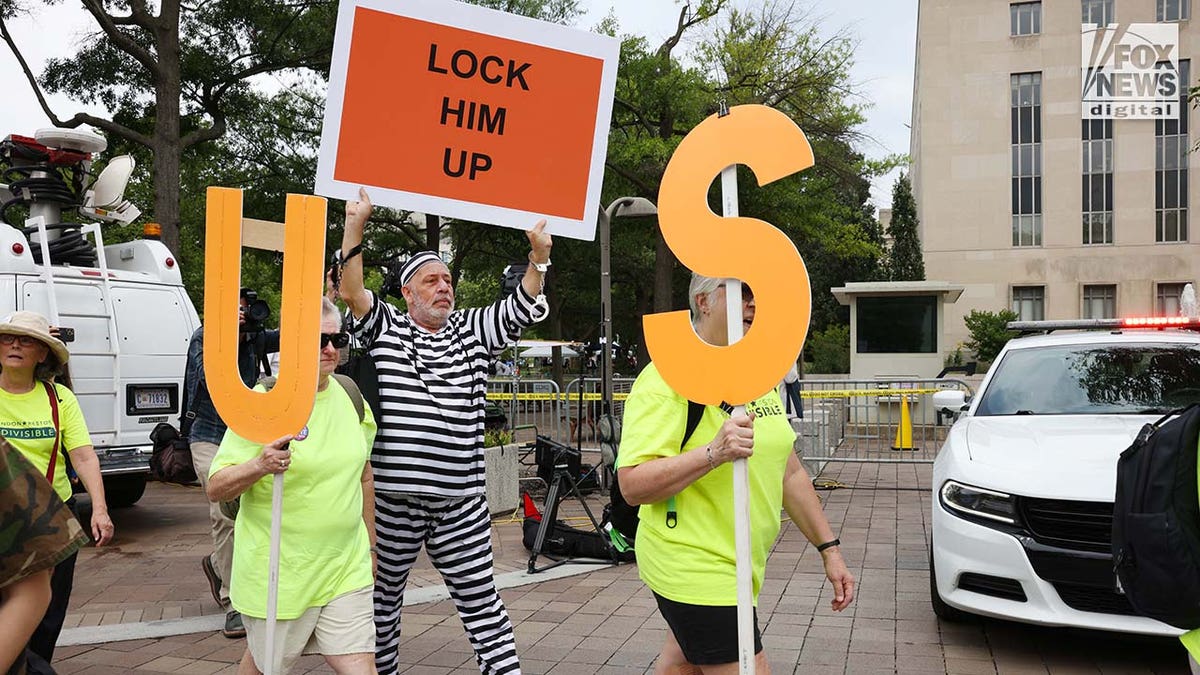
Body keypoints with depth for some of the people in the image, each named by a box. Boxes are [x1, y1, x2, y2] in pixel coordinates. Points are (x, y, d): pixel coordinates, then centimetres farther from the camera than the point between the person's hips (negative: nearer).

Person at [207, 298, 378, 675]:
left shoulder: (350, 399, 3)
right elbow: (215, 489, -13)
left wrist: (370, 544, 20)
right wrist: (259, 466, -32)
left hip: (345, 569, 4)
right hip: (278, 571, -3)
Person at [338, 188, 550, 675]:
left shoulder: (473, 332, 12)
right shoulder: (387, 329, 6)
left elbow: (522, 307, 4)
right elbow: (351, 292, -7)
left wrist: (539, 256, -11)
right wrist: (355, 224, -15)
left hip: (461, 502, 1)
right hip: (393, 498, -1)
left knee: (481, 603, 5)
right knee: (384, 598, 13)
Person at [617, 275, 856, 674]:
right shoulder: (667, 379, -16)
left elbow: (789, 471, 16)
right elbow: (632, 486, -23)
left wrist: (828, 548, 13)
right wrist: (714, 453, -34)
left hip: (737, 565, 8)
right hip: (693, 567, -8)